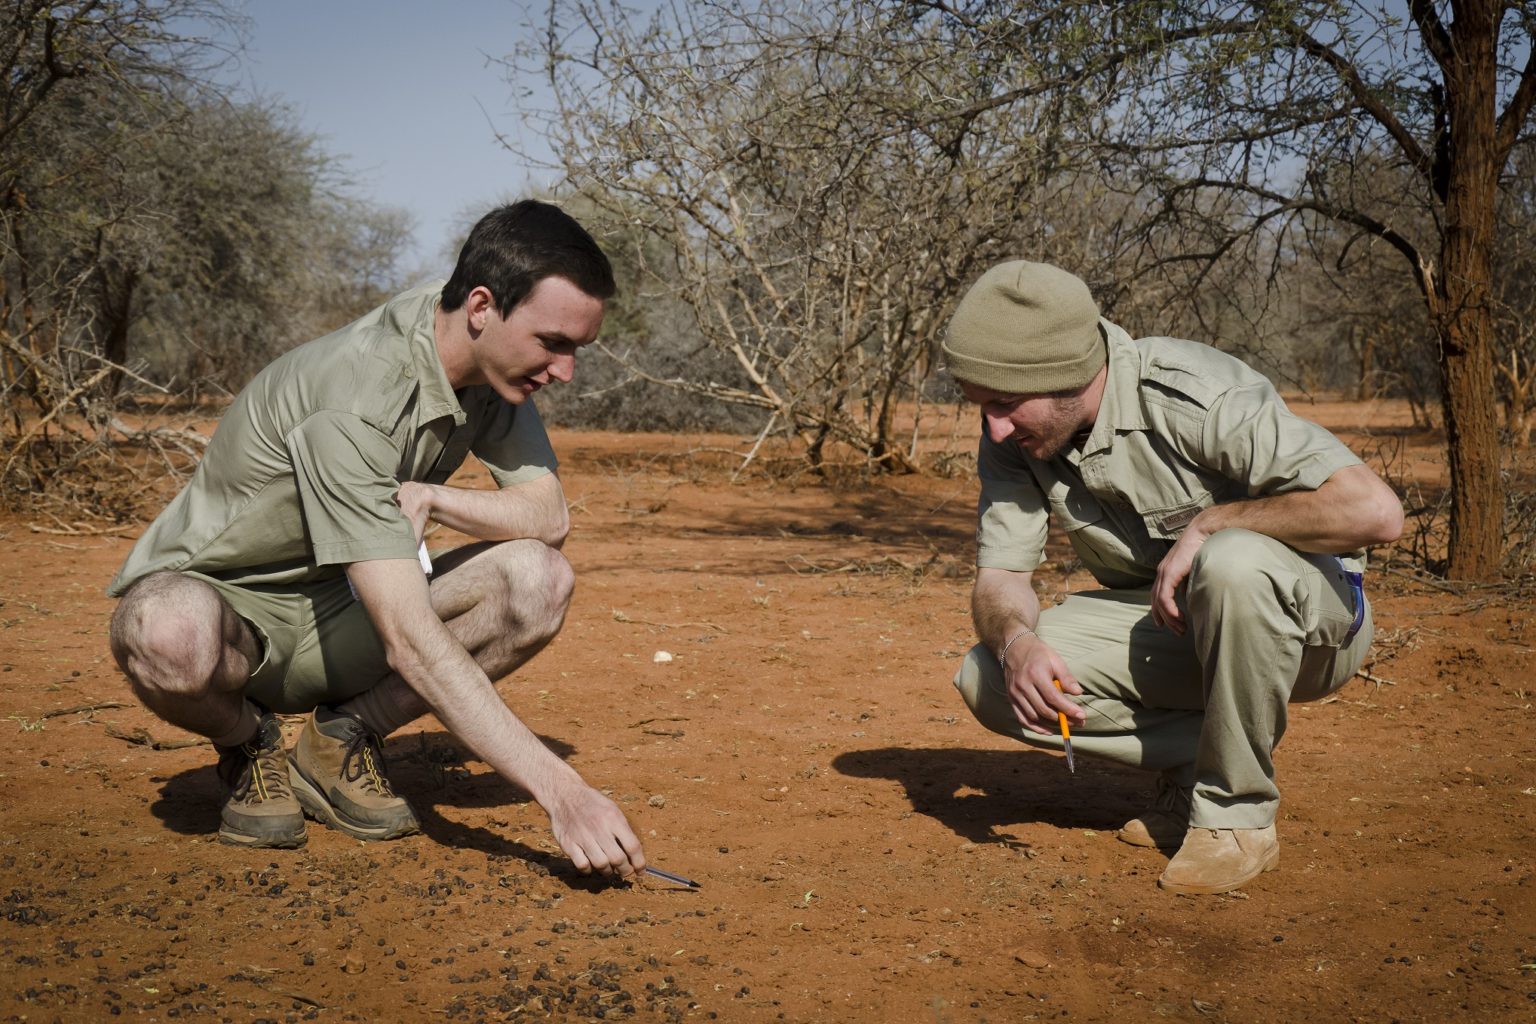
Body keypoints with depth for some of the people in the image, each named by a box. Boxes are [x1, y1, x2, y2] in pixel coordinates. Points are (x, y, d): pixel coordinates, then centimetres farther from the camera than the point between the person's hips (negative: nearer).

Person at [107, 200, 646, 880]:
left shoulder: (491, 359, -8)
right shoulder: (354, 403, -32)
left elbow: (550, 516, -5)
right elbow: (412, 646, -37)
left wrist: (429, 497, -25)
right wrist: (562, 791, -41)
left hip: (336, 615, 6)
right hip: (223, 599, -6)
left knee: (539, 580, -19)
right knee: (175, 634, -42)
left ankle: (341, 739, 1)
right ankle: (248, 745, -5)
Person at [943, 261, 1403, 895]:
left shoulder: (1194, 393, -28)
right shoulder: (1012, 437, -9)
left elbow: (1374, 511, -35)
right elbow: (1000, 577, -7)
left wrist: (1206, 523, -28)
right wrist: (1016, 641, -30)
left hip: (1309, 616, -5)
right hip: (1168, 623, 5)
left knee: (1231, 562, -39)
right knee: (988, 678, -15)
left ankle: (1236, 812, -19)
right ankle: (1197, 763, -1)